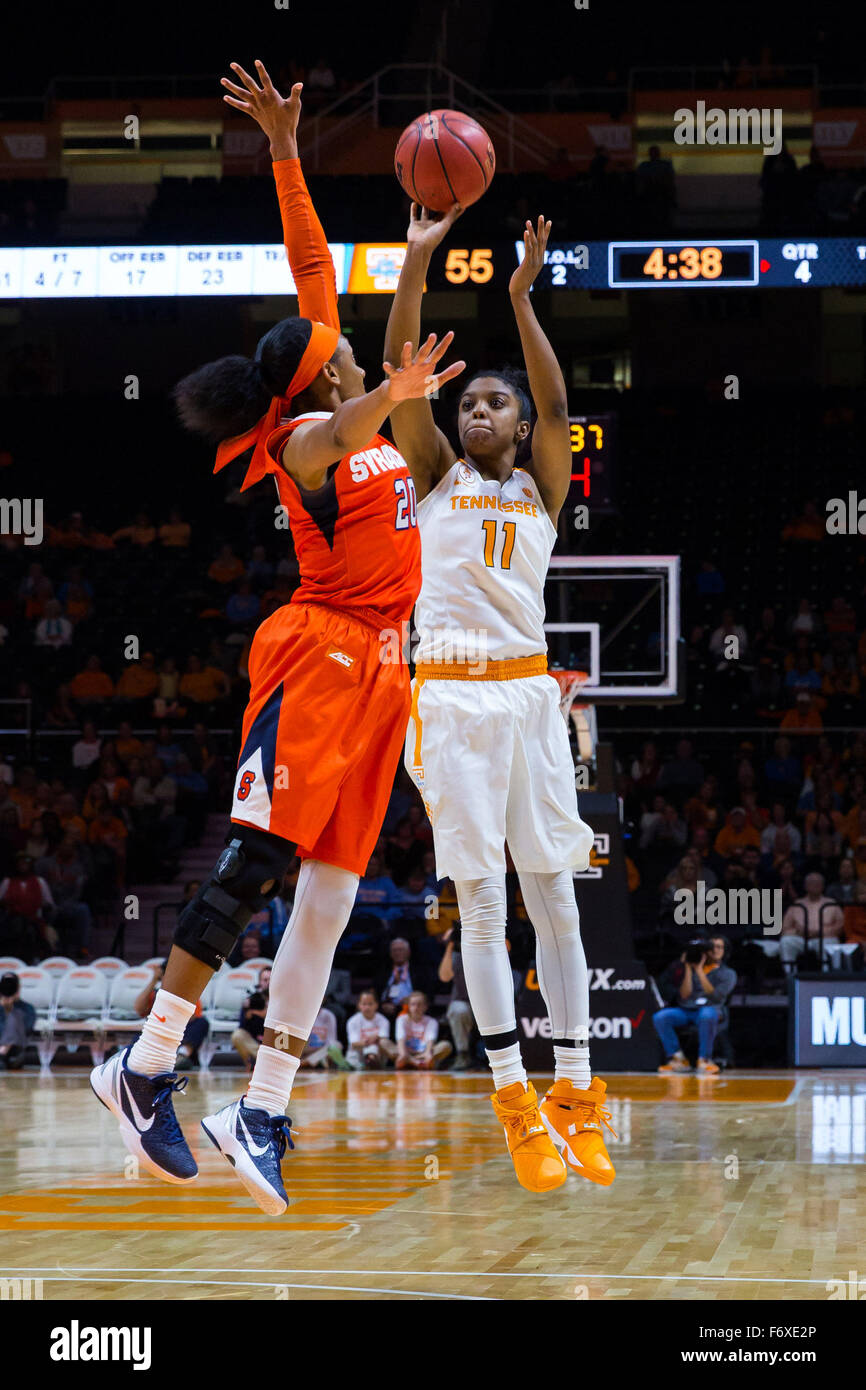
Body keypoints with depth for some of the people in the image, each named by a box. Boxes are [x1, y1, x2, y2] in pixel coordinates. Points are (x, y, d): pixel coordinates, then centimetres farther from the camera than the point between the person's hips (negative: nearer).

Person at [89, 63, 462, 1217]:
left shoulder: (353, 410, 13)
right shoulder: (306, 438, -9)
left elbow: (311, 262, 19)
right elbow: (334, 441, -37)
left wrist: (286, 152, 15)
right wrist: (387, 400, -56)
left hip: (377, 668, 8)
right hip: (321, 654, -8)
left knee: (330, 890, 2)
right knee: (258, 861, -14)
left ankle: (261, 1114, 0)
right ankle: (147, 1069, -12)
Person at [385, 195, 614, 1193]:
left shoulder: (541, 486, 10)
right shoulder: (437, 476, 11)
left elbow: (556, 408, -9)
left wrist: (521, 300, -17)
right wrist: (416, 262, -13)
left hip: (526, 693, 0)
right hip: (449, 695, 0)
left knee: (552, 892, 1)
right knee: (479, 898, -2)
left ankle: (575, 1090, 5)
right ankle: (514, 1096, 0)